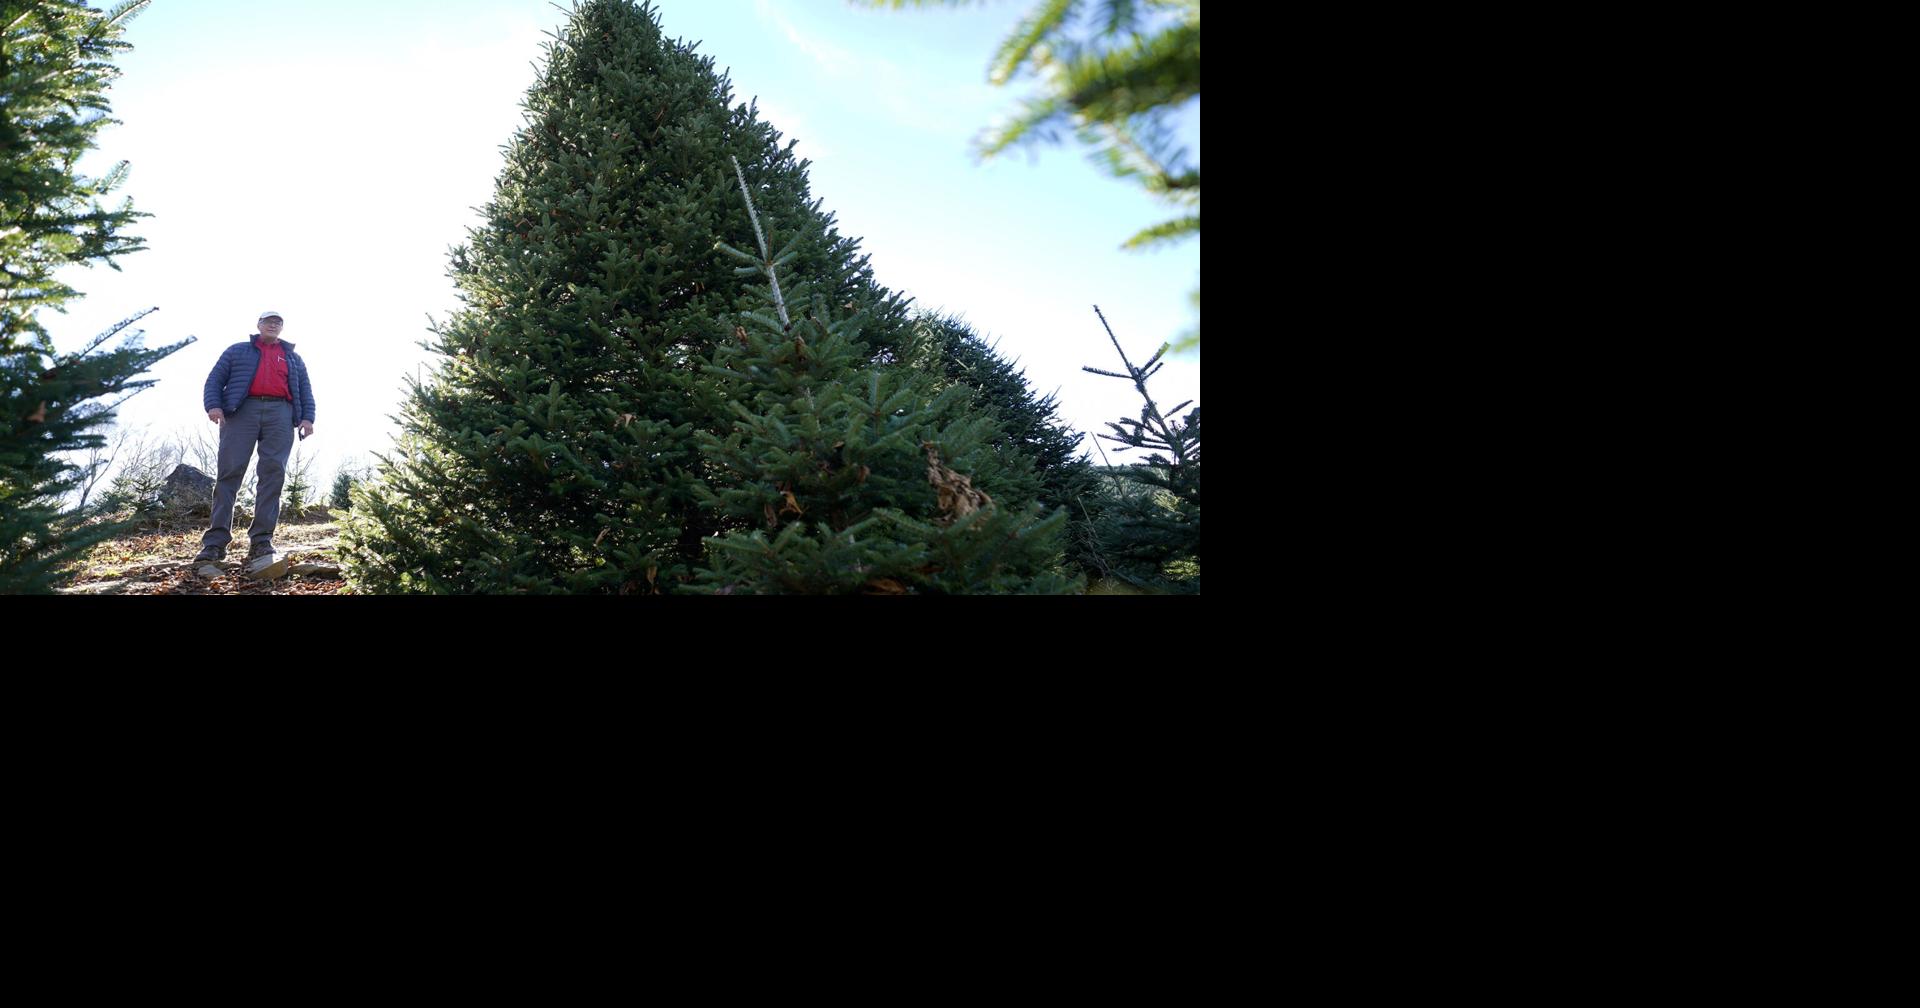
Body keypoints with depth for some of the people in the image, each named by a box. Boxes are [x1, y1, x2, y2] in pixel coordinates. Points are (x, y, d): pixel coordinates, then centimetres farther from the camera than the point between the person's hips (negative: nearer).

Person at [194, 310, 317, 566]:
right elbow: (215, 380, 14)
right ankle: (216, 540, -15)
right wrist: (213, 405, -5)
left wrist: (307, 417, 2)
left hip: (280, 413, 1)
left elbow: (305, 390, 20)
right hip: (243, 410, -1)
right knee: (230, 472, -11)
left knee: (273, 473, -12)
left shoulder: (293, 358, 28)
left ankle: (261, 540, -16)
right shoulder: (237, 351, 23)